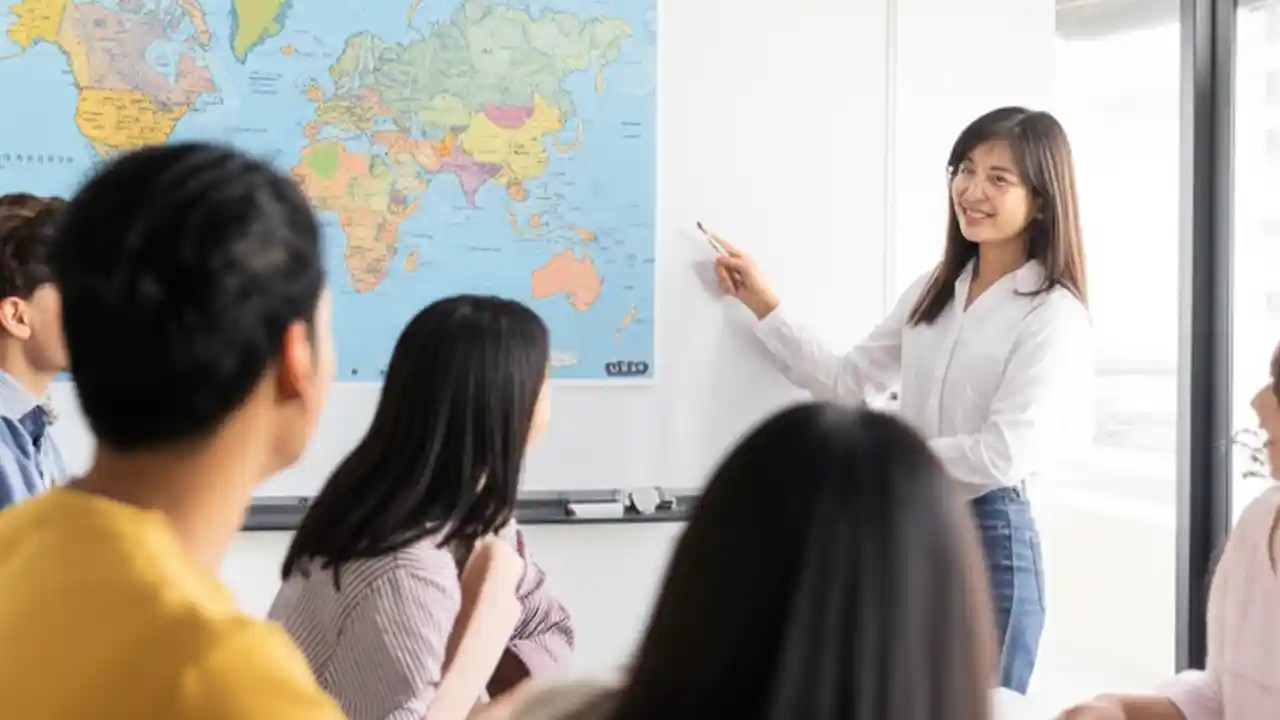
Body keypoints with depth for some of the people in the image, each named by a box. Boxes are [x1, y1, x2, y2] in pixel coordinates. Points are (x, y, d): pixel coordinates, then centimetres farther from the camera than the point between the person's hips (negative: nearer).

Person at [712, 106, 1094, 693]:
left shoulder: (1053, 315, -11)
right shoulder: (934, 290, 9)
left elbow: (1005, 454, -19)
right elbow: (848, 383, 13)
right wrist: (763, 306, 9)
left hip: (989, 539, -6)